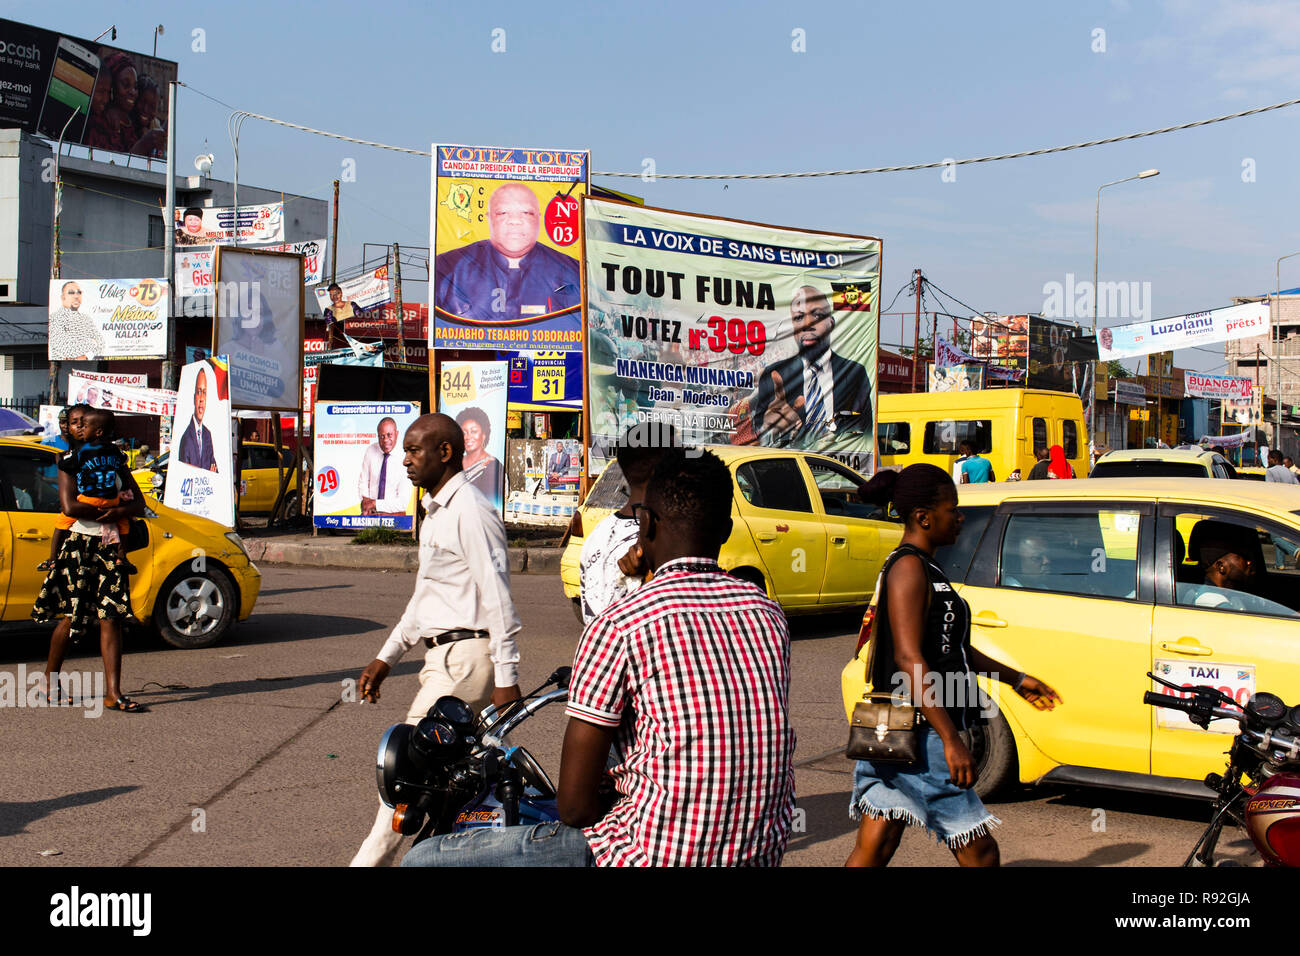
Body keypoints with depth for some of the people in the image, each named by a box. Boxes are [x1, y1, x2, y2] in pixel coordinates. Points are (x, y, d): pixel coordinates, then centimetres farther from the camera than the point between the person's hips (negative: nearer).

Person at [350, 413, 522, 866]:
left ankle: (373, 857, 0)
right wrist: (386, 657, 24)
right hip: (445, 657, 10)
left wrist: (506, 677, -20)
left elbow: (497, 597, -18)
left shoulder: (470, 511, -13)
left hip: (466, 658, -10)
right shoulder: (436, 513, 19)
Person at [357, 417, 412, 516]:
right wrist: (365, 500, -10)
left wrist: (374, 504, -12)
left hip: (394, 514, -1)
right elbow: (363, 483, 8)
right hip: (369, 514, 1)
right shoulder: (370, 451, 0)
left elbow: (403, 502, -11)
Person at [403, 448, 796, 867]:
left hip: (660, 855, -7)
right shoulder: (768, 613, 5)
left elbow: (575, 804, -12)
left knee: (425, 859, 3)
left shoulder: (618, 625, -13)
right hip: (764, 852, 8)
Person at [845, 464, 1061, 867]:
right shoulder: (909, 568, -15)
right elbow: (909, 659, -23)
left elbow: (952, 647, 26)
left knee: (875, 848, 10)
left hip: (894, 736, 10)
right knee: (978, 850, 1)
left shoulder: (925, 568, 17)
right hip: (919, 735, -10)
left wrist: (1015, 679, 32)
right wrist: (951, 739, -26)